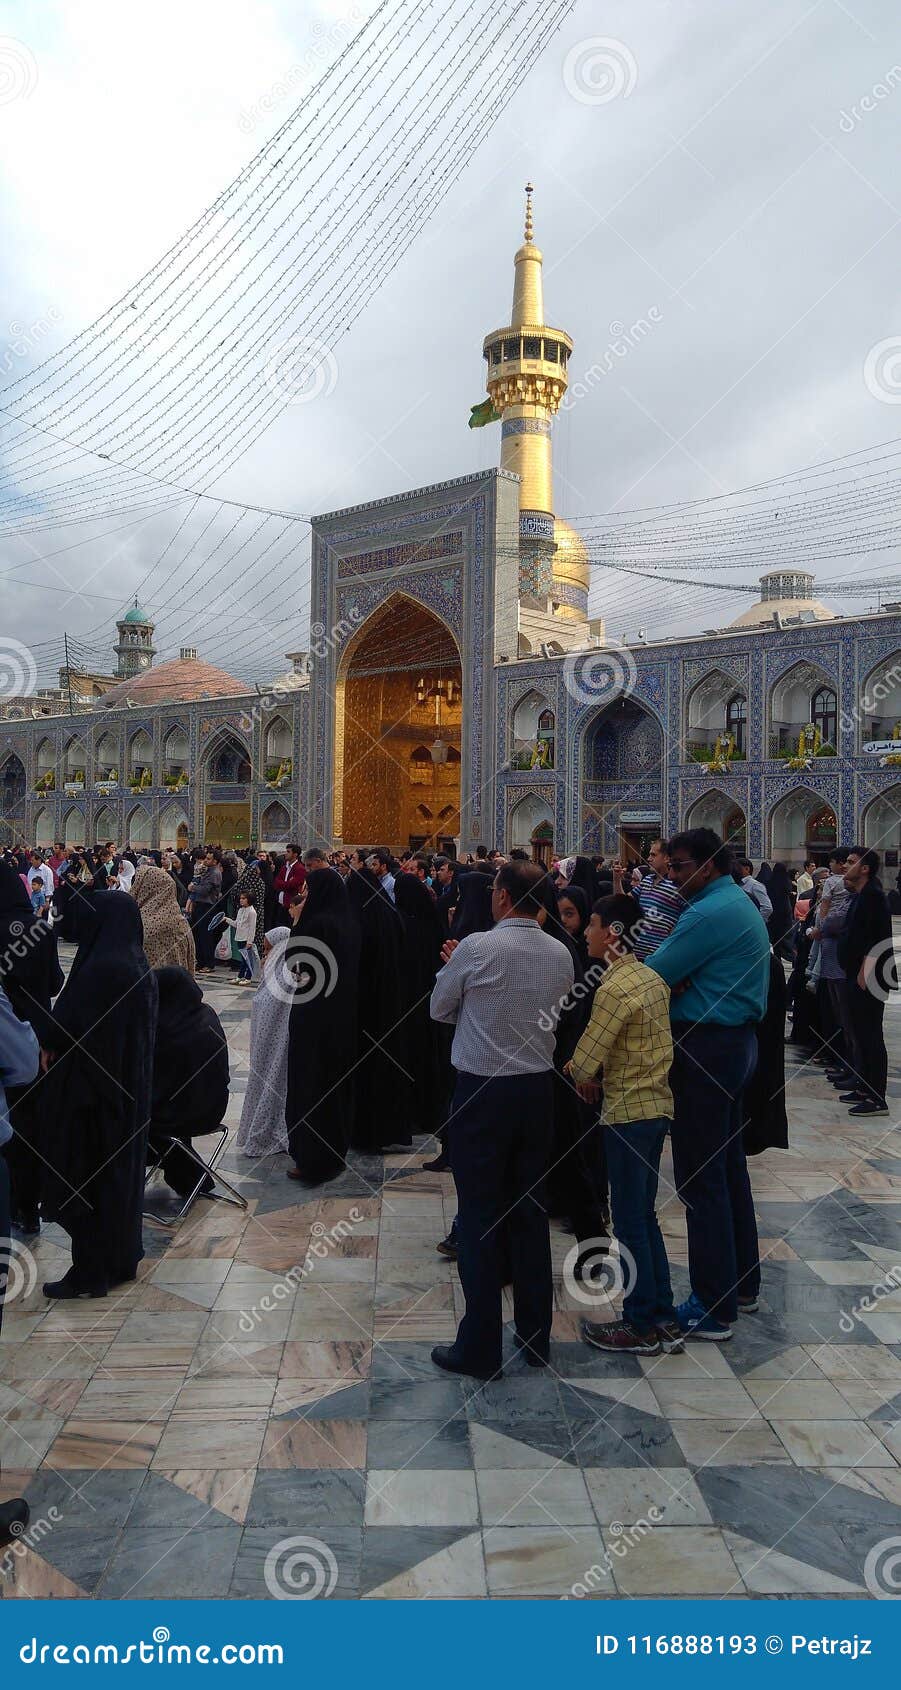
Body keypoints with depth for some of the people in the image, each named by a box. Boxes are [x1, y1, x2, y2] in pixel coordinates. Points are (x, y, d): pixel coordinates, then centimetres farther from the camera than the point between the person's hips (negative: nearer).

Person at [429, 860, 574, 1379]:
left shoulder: (477, 947, -14)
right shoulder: (561, 954, 0)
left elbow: (440, 1009, 0)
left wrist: (452, 965, 17)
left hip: (483, 1091, -5)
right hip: (538, 1088, 5)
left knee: (480, 1216, 4)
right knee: (532, 1212, 15)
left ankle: (480, 1347, 11)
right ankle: (536, 1337, 25)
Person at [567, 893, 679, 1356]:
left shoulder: (614, 988, -20)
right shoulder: (652, 977, 7)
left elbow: (582, 1064, -18)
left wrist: (580, 1073, 3)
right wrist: (602, 1068, 6)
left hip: (628, 1112, -9)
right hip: (657, 1105, 9)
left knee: (630, 1223, 5)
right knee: (646, 1217, 18)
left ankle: (641, 1327, 17)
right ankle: (665, 1318, 25)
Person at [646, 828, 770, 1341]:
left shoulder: (710, 913, -18)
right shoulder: (744, 905, 15)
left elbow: (653, 974, -19)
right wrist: (680, 982, -5)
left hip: (706, 1047, -10)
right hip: (738, 1042, 10)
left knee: (700, 1178, -4)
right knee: (729, 1166, 18)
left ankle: (713, 1308, 4)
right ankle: (742, 1283, 30)